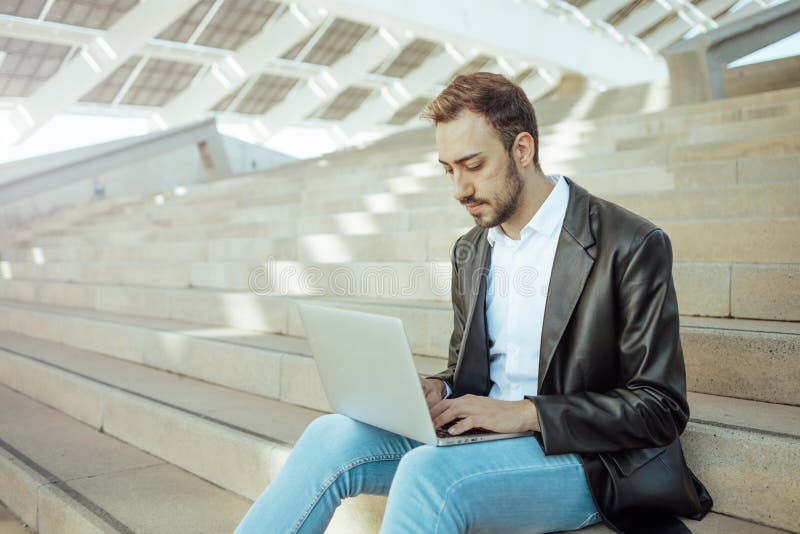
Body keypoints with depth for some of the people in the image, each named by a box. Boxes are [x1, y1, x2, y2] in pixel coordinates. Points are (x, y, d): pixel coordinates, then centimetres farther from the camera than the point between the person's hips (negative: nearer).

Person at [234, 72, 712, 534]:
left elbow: (661, 408, -10)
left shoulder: (634, 246, -9)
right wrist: (438, 390, -4)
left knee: (430, 471, -34)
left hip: (582, 462, -5)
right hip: (483, 435, 6)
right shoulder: (470, 251, 12)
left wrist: (525, 413, -19)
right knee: (332, 435, -20)